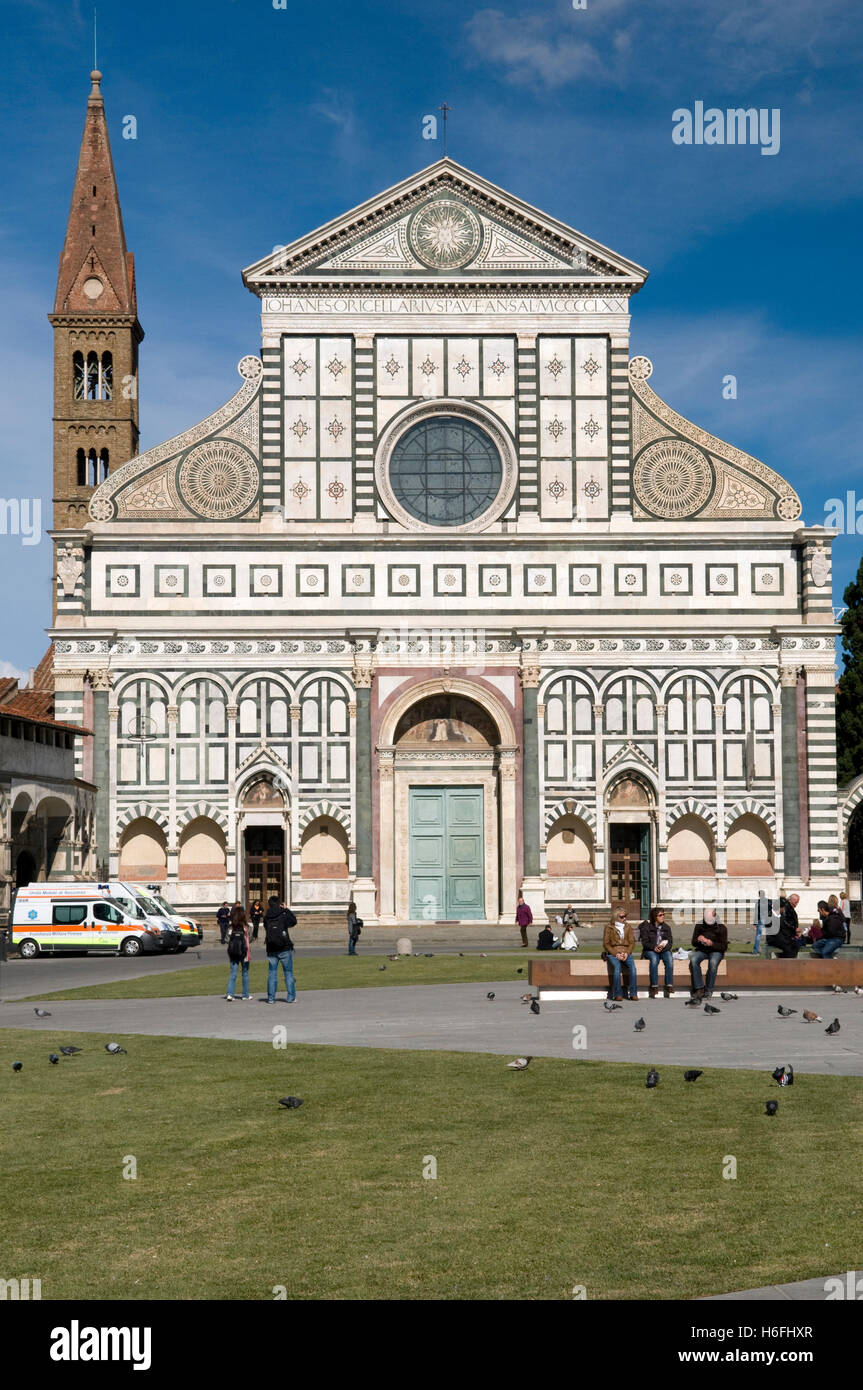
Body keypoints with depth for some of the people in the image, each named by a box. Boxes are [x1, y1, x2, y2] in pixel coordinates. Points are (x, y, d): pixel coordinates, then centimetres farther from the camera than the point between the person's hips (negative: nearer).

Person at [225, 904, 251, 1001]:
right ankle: (245, 995, 18)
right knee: (245, 973, 12)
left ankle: (229, 994, -11)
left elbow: (228, 940, -2)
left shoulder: (230, 926, -3)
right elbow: (247, 941, -4)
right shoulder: (244, 926, -10)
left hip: (233, 953, 2)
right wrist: (248, 955, 5)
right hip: (243, 952, -2)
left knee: (233, 973, 5)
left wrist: (229, 954, 8)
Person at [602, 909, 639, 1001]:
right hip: (613, 953, -3)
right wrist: (616, 954, -11)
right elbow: (606, 944, 1)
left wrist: (627, 953, -8)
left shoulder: (628, 927, 14)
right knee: (617, 967, -33)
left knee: (632, 967, -28)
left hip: (626, 953, 3)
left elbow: (632, 942, 10)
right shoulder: (609, 927, 4)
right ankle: (617, 994, -27)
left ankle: (633, 994, -24)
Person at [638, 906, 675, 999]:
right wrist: (654, 948, -21)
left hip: (664, 950, 3)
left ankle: (669, 985, -34)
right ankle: (654, 986, -38)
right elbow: (645, 942, -4)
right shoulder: (646, 927, 4)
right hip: (650, 951, -3)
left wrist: (663, 947, -17)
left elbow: (670, 942, 4)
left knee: (669, 958, -31)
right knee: (654, 958, -37)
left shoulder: (666, 928, 13)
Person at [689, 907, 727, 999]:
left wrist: (711, 943, -23)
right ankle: (699, 988, -29)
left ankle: (709, 990, -25)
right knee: (693, 960, -32)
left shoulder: (721, 927, -5)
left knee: (713, 962, -37)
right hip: (701, 950, 2)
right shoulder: (699, 925, 2)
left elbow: (724, 947, -7)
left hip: (716, 951, -2)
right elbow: (693, 942, 8)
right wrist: (698, 940, -17)